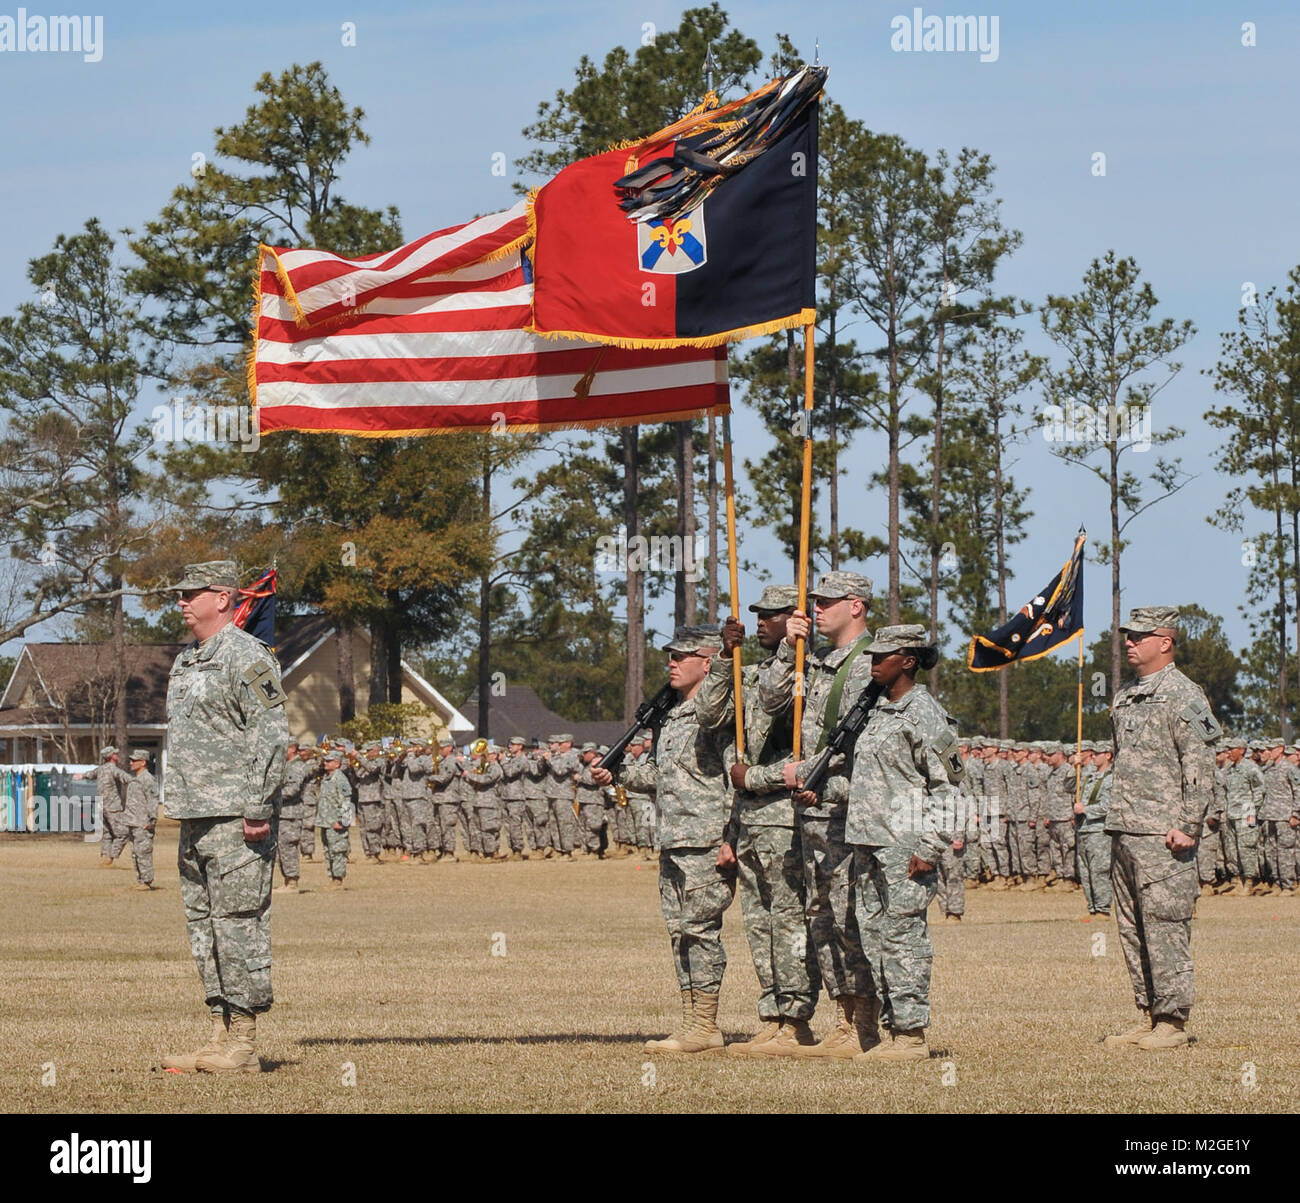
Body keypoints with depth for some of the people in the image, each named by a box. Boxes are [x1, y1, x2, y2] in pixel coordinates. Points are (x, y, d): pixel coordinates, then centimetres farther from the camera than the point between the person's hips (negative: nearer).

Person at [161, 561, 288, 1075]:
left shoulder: (246, 656, -10)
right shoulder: (187, 661, 19)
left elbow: (272, 735, -16)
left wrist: (258, 809, -20)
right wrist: (179, 811, 20)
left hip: (235, 820, -10)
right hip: (196, 820, 10)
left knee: (237, 926, -9)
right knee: (204, 928, 10)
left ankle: (242, 1045, -7)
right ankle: (221, 1035, 14)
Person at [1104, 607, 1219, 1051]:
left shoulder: (1183, 696, -7)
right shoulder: (1125, 698, 19)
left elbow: (1200, 768, -12)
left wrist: (1187, 826, -17)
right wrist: (1114, 822, 19)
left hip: (1163, 835, -9)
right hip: (1124, 832, 9)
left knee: (1165, 925, -8)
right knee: (1132, 929, 10)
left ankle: (1172, 1022, -6)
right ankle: (1150, 1016, 15)